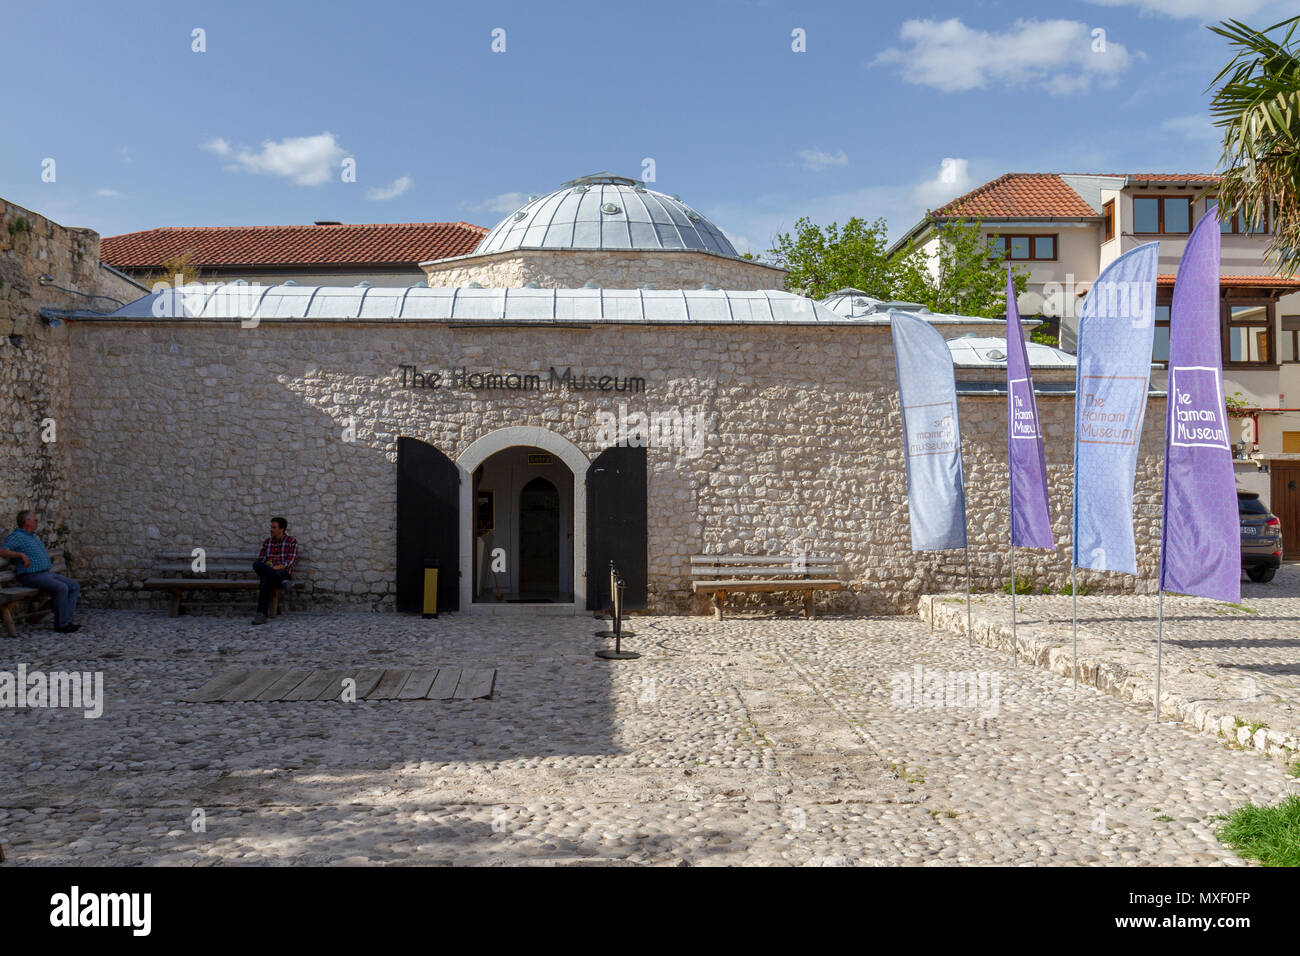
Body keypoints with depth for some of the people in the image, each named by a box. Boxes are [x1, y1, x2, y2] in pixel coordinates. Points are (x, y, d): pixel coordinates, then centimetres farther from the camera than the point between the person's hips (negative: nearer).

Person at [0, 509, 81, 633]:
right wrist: (21, 554, -32)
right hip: (32, 577, -9)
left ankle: (66, 620, -9)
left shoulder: (33, 536, 21)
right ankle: (61, 624, -19)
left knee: (74, 586, -4)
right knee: (61, 588, -28)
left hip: (47, 573, 9)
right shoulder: (17, 536, -7)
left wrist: (45, 552, 24)